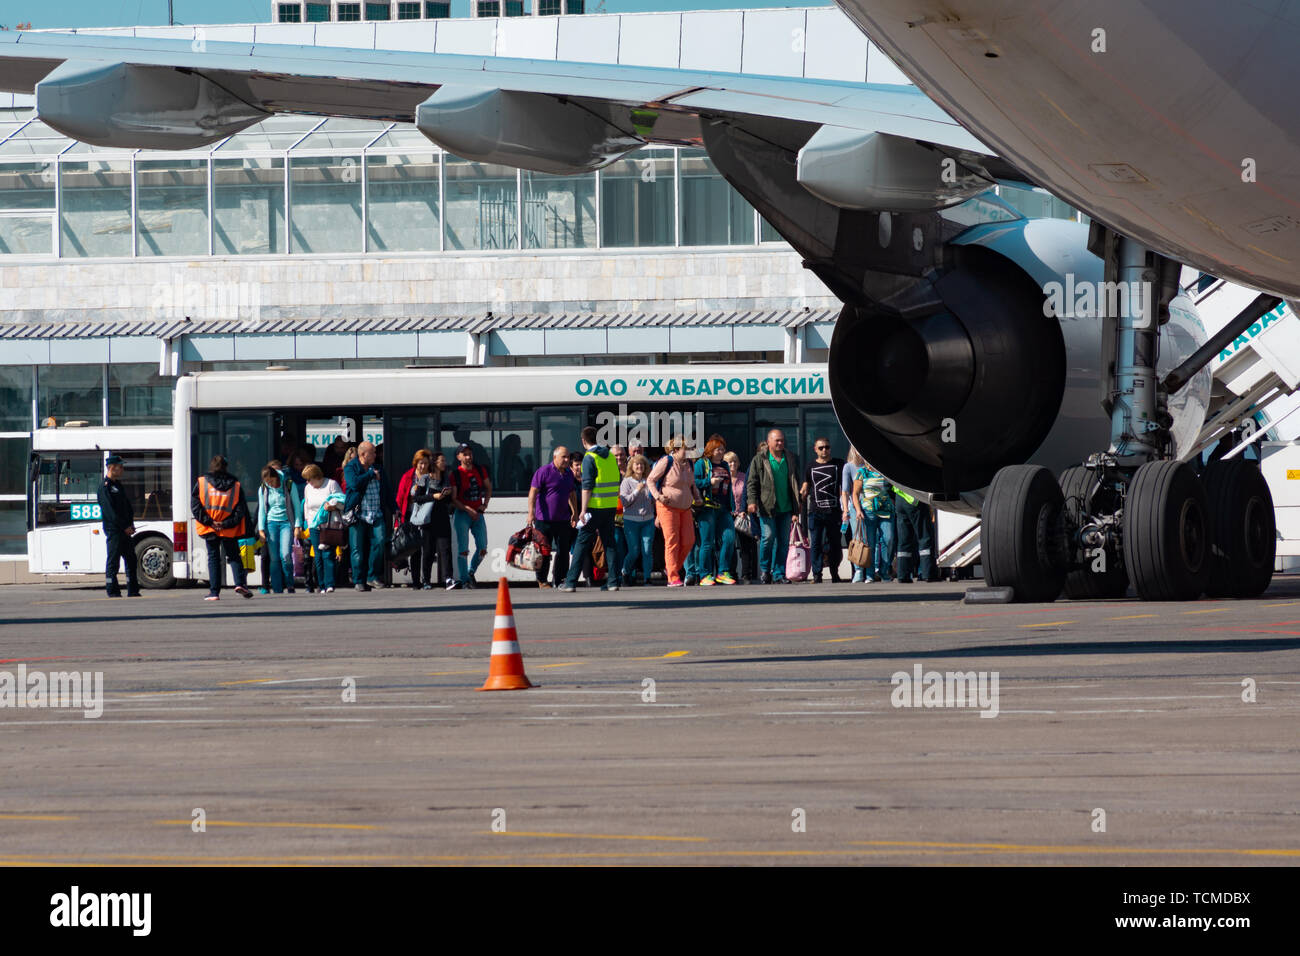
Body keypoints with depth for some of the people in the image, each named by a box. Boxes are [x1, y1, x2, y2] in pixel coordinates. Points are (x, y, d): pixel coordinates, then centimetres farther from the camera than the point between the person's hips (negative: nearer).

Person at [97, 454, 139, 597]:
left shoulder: (118, 485, 19)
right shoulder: (105, 486, -10)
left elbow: (127, 505, 20)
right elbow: (110, 510, -17)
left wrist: (131, 523, 5)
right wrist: (124, 526, -17)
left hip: (125, 530, 9)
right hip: (113, 530, -9)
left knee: (131, 559, 11)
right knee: (113, 560, -5)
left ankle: (133, 590, 17)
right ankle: (113, 591, -2)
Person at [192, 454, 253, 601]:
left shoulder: (201, 482, 0)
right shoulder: (235, 485, 3)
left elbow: (195, 505, -6)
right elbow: (241, 509, -4)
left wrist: (209, 522, -10)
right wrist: (226, 524, -10)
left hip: (209, 529, 0)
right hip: (230, 530, 0)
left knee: (213, 557, 8)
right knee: (233, 556, 13)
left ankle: (214, 592, 4)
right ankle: (240, 583, -8)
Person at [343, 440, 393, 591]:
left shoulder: (378, 469, 16)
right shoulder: (351, 468, 0)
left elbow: (386, 491, 22)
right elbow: (355, 483, -20)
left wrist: (390, 509, 15)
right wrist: (371, 474, -9)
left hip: (376, 515, 3)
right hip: (358, 515, -3)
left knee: (380, 542, -14)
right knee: (358, 549, -2)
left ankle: (373, 577, -2)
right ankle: (359, 581, 7)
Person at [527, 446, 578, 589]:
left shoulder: (569, 474, 13)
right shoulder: (544, 471, -8)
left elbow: (572, 495, 25)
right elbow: (533, 492, -12)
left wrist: (575, 513, 23)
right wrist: (531, 513, -20)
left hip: (563, 520, 6)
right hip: (544, 519, -6)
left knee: (563, 551, 5)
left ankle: (560, 580, 13)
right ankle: (542, 580, 10)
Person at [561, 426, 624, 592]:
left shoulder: (589, 458, -10)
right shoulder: (610, 457, 10)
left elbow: (587, 487, -16)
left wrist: (583, 510, -15)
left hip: (595, 508, -6)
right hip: (611, 507, 6)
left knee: (582, 543, -1)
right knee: (609, 543, 9)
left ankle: (571, 582, 0)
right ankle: (613, 580, 3)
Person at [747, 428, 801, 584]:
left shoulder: (790, 460, 13)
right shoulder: (759, 460, 3)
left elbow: (795, 486, 15)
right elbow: (752, 483, 1)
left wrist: (796, 511, 10)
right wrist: (752, 501, -15)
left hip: (785, 508, 4)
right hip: (767, 507, -4)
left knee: (783, 541, 2)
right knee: (769, 536, -11)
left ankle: (779, 574, 8)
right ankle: (765, 569, 8)